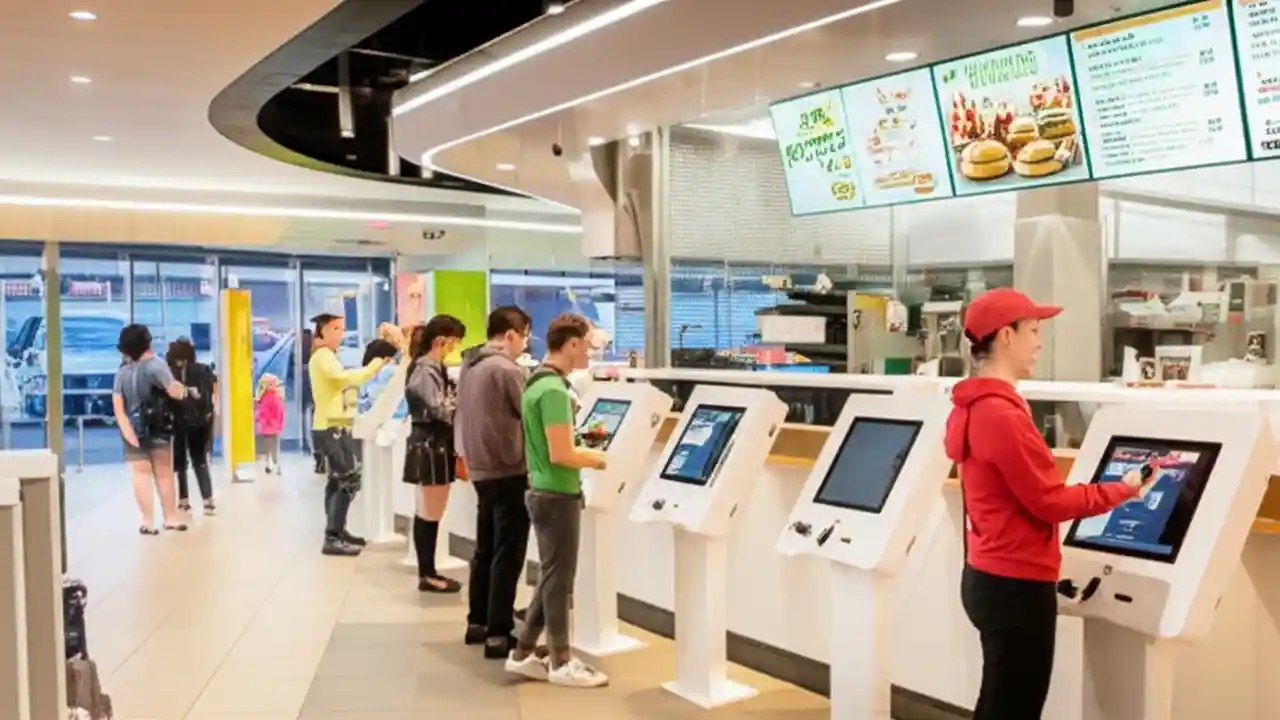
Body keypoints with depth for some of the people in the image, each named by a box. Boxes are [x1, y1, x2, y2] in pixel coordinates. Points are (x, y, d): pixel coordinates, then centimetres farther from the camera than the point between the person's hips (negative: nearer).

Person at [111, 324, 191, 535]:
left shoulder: (122, 371, 3)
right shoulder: (156, 365, -10)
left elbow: (117, 405, -5)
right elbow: (173, 391, -23)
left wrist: (128, 431, -10)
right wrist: (184, 390, -1)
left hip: (134, 429, 3)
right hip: (157, 429, -3)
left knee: (142, 475, 5)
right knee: (163, 474, 9)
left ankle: (148, 521, 4)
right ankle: (171, 518, 13)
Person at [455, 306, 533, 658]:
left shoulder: (469, 365, 9)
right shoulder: (508, 370, -17)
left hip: (480, 469, 9)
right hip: (508, 471, -9)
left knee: (485, 550, 18)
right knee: (507, 555, -4)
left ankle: (478, 622, 26)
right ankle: (498, 635, -1)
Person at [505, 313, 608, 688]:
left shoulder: (538, 382, 11)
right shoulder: (554, 389, -21)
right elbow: (561, 455, -24)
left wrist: (588, 453, 13)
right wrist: (600, 460, -10)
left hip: (545, 491, 10)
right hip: (558, 495, -10)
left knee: (551, 577, 16)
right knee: (559, 578, 2)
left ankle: (524, 654, 23)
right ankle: (561, 663, 14)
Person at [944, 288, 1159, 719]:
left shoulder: (975, 407, 9)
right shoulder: (1001, 414, -22)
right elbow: (1050, 501, -17)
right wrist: (1122, 491, -5)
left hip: (991, 576, 10)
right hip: (1016, 584, -10)